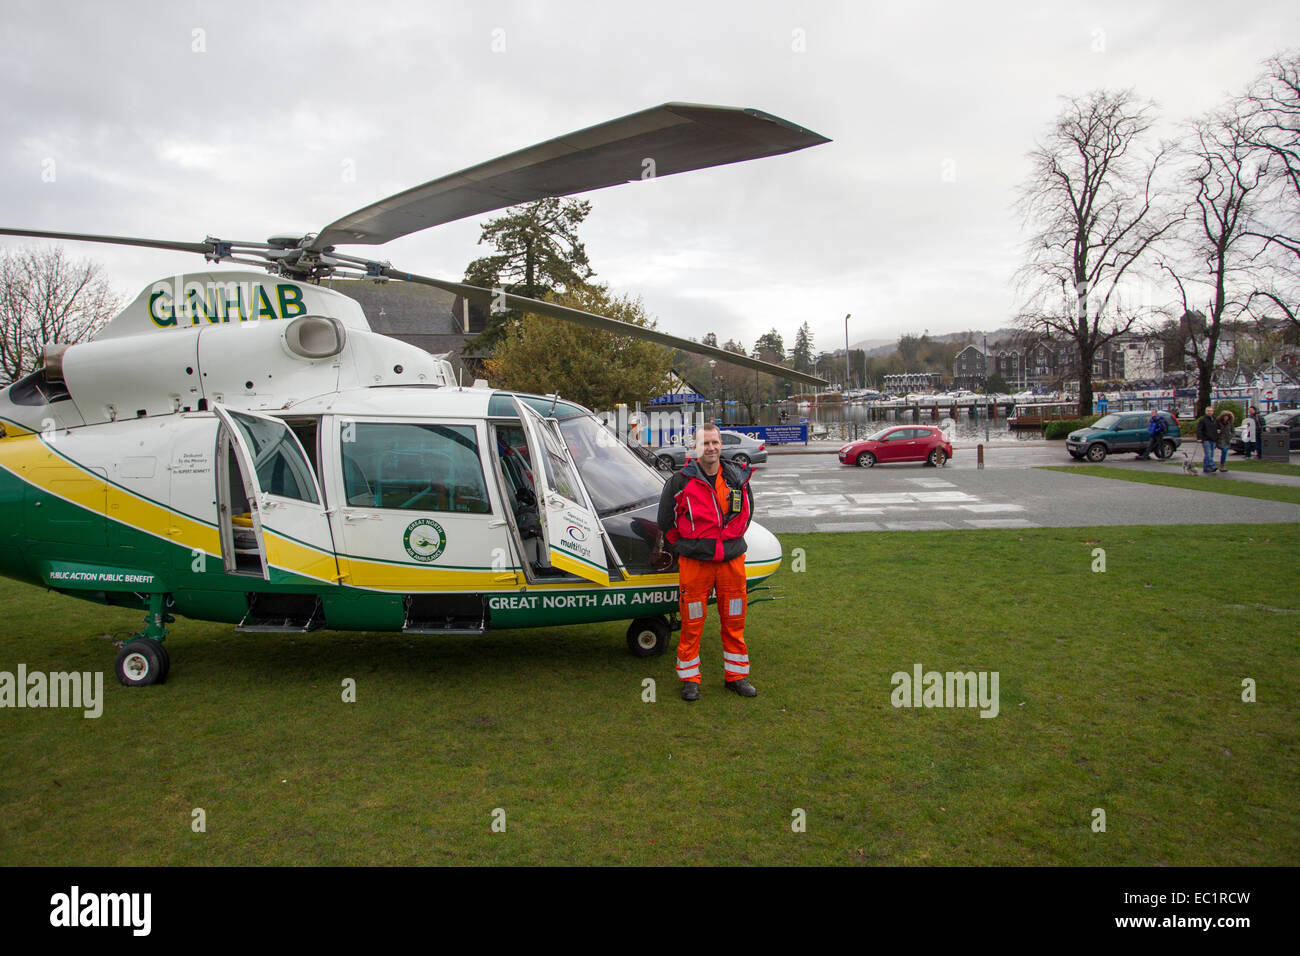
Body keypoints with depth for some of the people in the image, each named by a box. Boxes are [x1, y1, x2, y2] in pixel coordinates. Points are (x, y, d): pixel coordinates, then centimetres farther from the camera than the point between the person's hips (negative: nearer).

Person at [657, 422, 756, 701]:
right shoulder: (681, 481, -7)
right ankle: (689, 679, 18)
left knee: (734, 621, 10)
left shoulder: (738, 478, 4)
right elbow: (665, 519, 5)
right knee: (692, 623, 4)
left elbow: (746, 513, 20)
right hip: (694, 562, -3)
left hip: (732, 560, 3)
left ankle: (737, 675, 24)